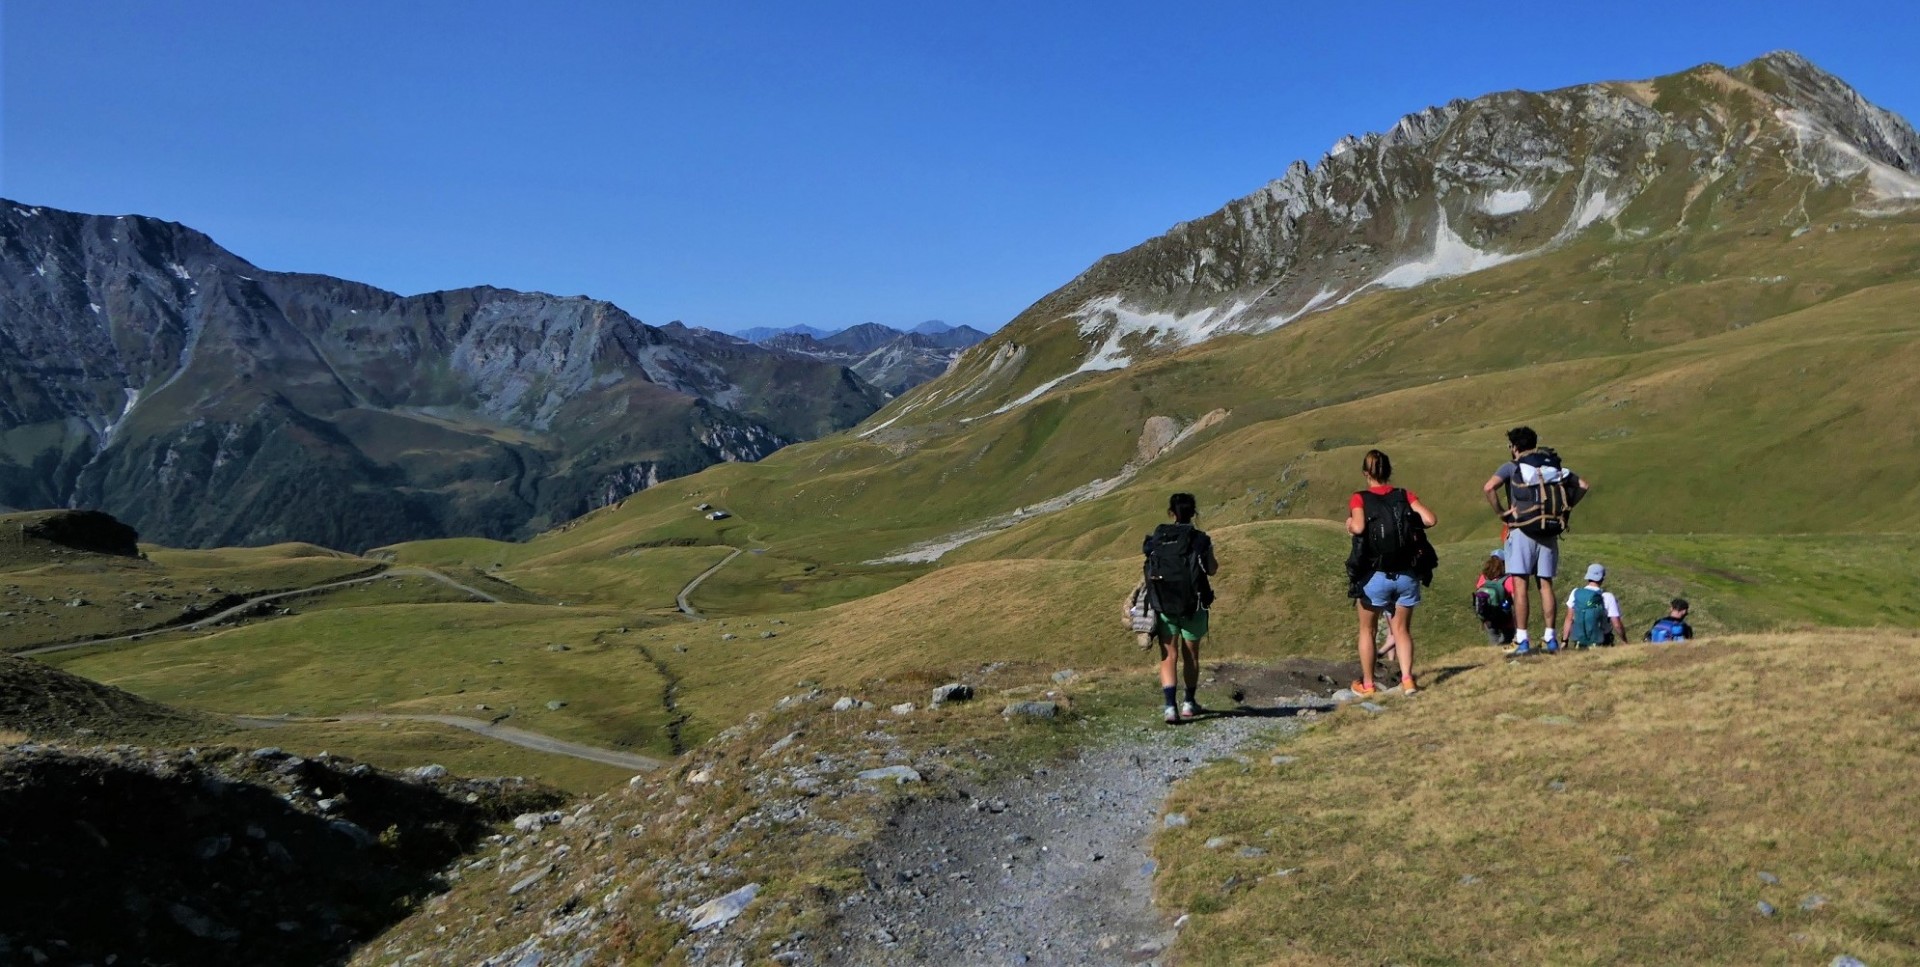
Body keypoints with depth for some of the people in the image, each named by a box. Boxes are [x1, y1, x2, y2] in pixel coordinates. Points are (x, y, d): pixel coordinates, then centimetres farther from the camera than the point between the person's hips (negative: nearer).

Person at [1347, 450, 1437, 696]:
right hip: (1406, 575, 2)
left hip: (1375, 576, -2)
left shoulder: (1360, 499, -6)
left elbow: (1358, 527, -23)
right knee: (1402, 629, 14)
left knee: (1367, 630, 14)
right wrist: (1408, 521, 10)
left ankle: (1367, 684, 19)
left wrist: (1349, 524, -1)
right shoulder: (1405, 496, 3)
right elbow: (1429, 520, -8)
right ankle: (1407, 680, 2)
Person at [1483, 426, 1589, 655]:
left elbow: (1489, 487, -17)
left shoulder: (1512, 467, 0)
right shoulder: (1553, 465, 14)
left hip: (1523, 530, -4)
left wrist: (1501, 513, -8)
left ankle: (1522, 640, -7)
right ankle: (1550, 638, 8)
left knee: (1520, 585, -3)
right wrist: (1564, 508, 11)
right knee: (1545, 585, 9)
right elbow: (1582, 485, 11)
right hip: (1550, 532, 4)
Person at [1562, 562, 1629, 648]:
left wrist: (1564, 641, 4)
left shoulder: (1576, 593, -5)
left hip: (1578, 640, 2)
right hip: (1599, 642, -2)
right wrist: (1625, 643, 2)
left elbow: (1569, 619, -1)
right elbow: (1617, 625, -12)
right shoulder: (1608, 597, -13)